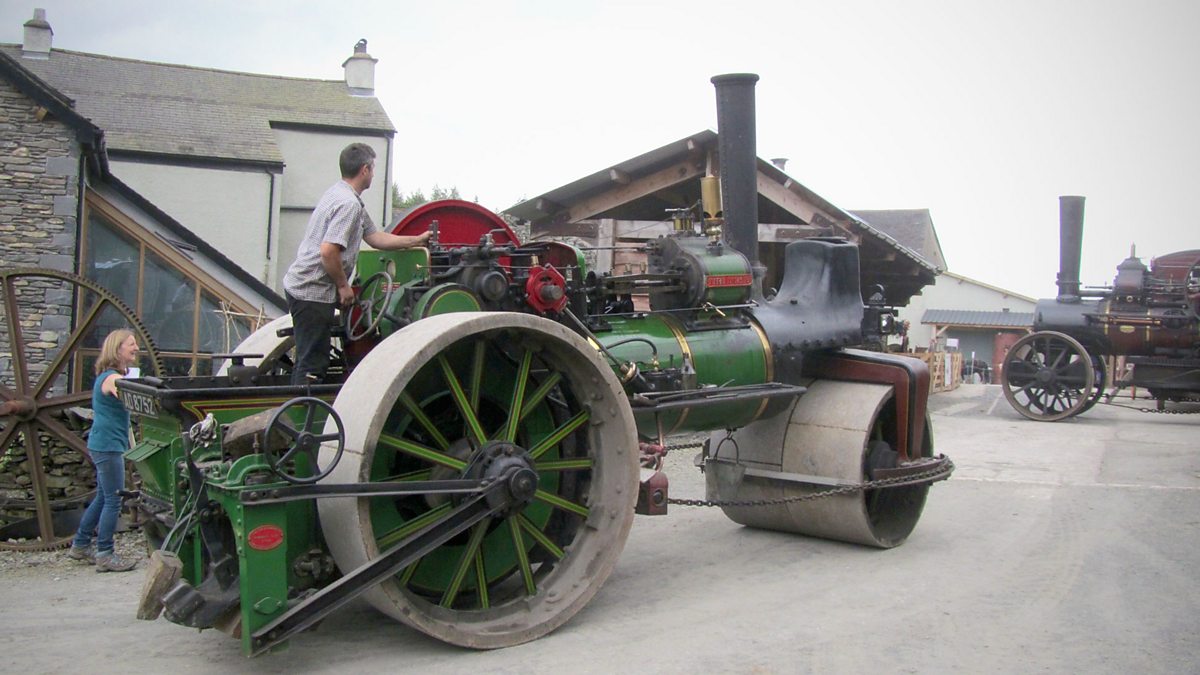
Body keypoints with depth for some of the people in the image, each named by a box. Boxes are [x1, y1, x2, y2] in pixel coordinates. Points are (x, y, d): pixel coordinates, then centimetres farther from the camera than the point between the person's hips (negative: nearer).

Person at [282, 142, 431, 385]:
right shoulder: (348, 203, -19)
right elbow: (328, 251, -28)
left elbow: (375, 237, 17)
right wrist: (343, 285, -14)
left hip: (301, 285, 11)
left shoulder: (340, 194, 15)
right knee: (312, 364, -5)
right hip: (314, 292, -11)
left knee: (308, 358, 18)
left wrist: (417, 240, 18)